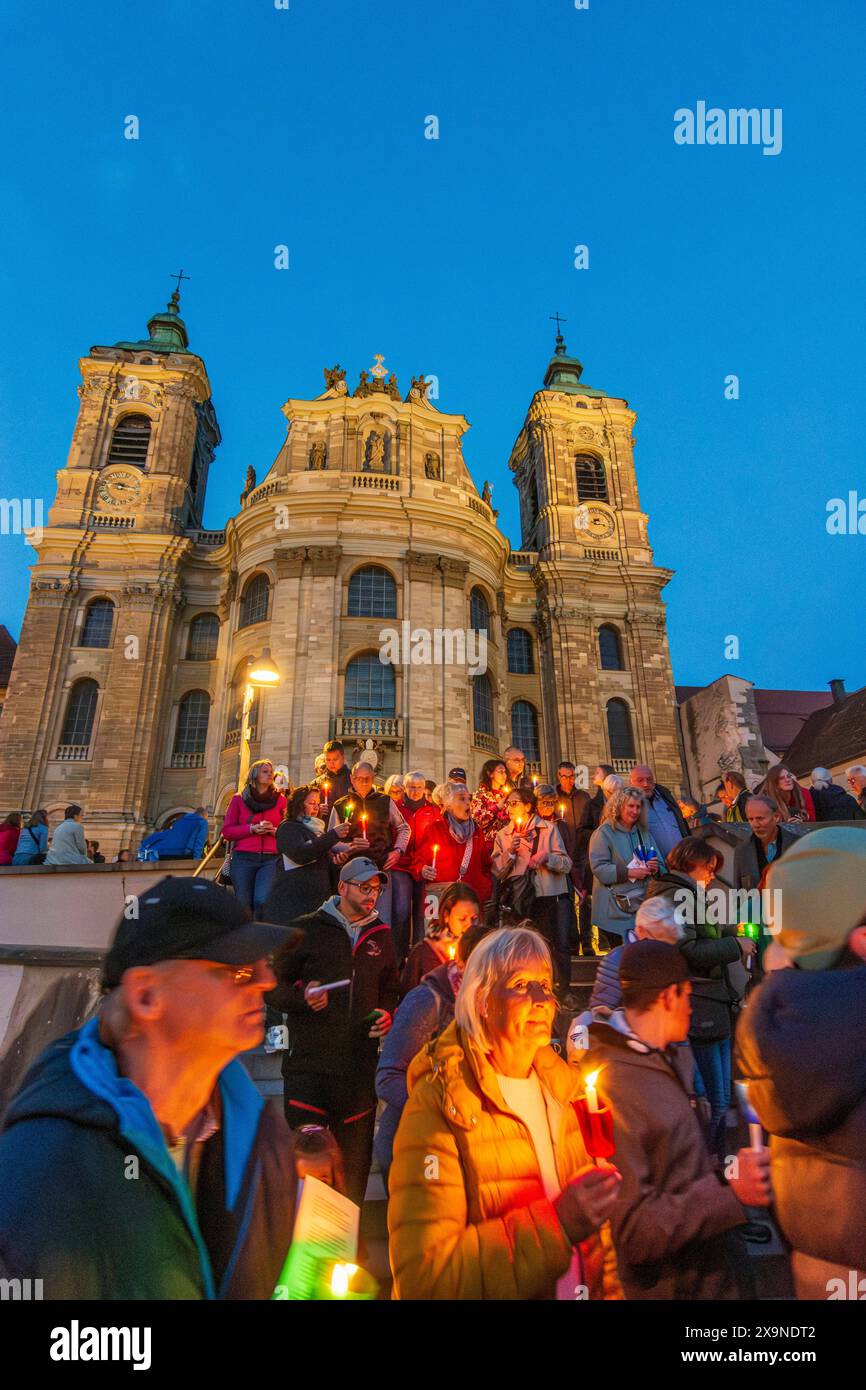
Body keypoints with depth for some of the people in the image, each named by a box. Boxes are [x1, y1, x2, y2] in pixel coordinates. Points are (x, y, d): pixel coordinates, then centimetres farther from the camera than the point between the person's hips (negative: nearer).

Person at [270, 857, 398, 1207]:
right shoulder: (307, 929, -2)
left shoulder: (380, 935, 10)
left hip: (360, 1068, 4)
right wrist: (302, 997, -18)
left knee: (355, 1158, 13)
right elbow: (274, 985, 1)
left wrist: (387, 1013, 2)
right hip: (308, 1063, -3)